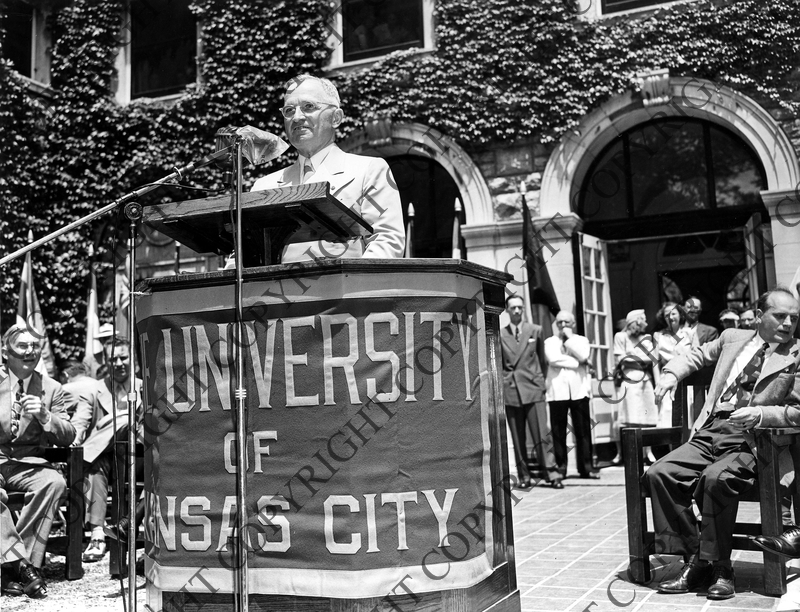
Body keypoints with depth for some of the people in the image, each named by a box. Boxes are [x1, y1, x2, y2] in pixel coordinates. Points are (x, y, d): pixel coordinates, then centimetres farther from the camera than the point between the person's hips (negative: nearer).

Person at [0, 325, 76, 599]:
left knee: (54, 481, -31)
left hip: (27, 464, 2)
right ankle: (22, 565, -28)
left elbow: (68, 438, 5)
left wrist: (44, 416, -16)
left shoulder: (52, 389, 8)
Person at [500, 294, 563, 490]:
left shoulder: (535, 330, 8)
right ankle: (524, 477, 10)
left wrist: (541, 381, 9)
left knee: (542, 435, -5)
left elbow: (542, 358, 13)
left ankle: (552, 474, -1)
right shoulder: (500, 335, 7)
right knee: (517, 439, 4)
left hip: (533, 389, -1)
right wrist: (502, 384, 5)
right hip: (510, 392, 1)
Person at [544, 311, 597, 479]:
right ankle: (560, 467, 4)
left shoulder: (581, 340, 14)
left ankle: (586, 467, 3)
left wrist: (569, 337, -1)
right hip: (557, 391, 0)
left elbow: (583, 356, -7)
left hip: (579, 390, 1)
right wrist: (574, 362, -6)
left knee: (583, 430, -1)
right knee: (558, 432, -1)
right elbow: (553, 359, -7)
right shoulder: (550, 342, 12)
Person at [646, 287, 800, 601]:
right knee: (659, 473, -17)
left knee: (716, 478, -34)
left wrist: (761, 413, -17)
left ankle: (720, 568, -16)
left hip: (751, 441, -5)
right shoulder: (732, 338, 18)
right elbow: (696, 355, 32)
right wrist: (672, 373, 12)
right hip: (709, 433, 5)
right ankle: (694, 560, -6)